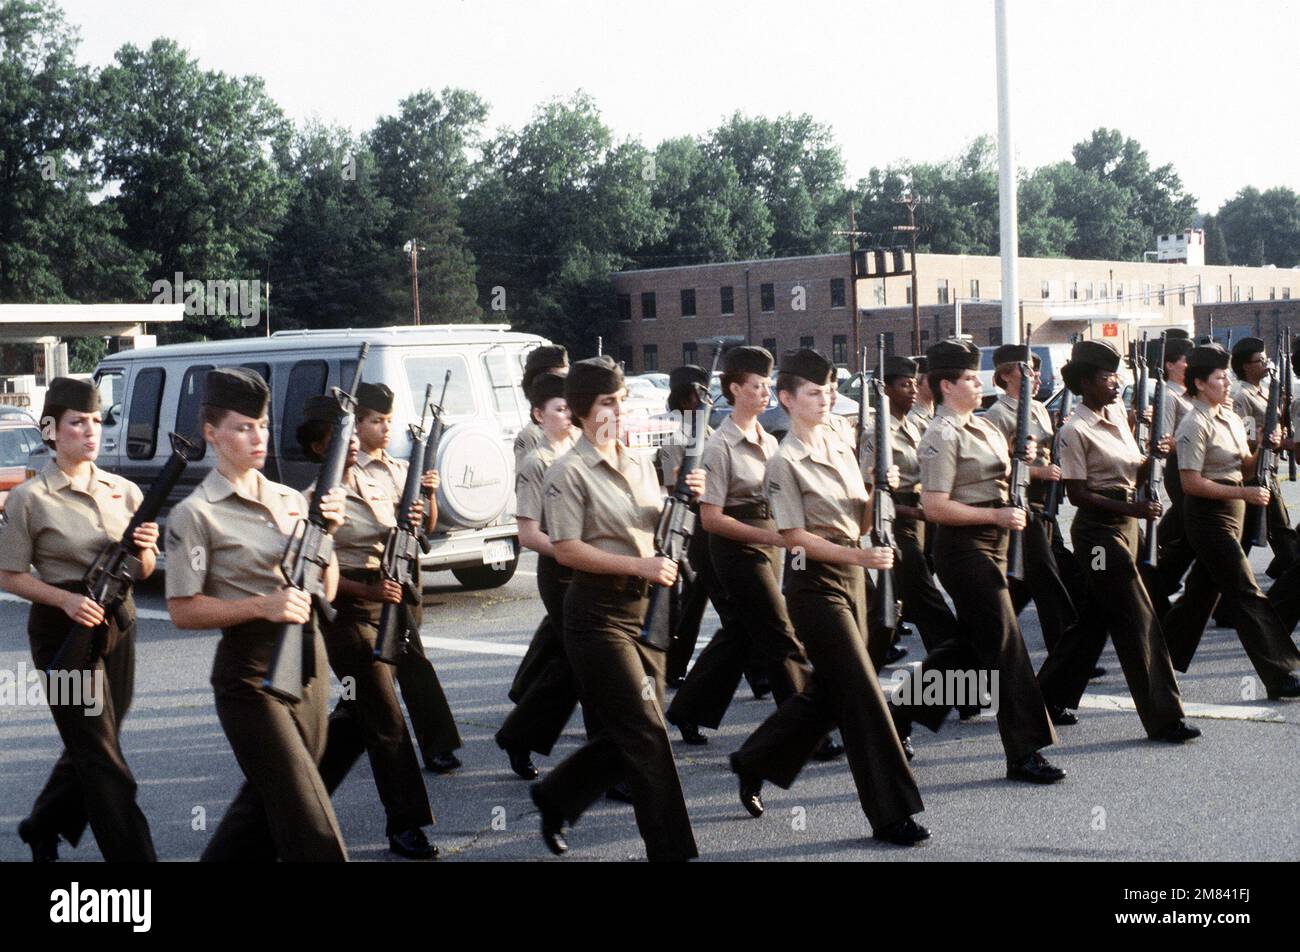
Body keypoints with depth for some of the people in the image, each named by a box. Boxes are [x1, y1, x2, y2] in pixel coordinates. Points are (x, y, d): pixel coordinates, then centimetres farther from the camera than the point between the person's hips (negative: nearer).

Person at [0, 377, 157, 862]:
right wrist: (66, 599, -20)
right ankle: (134, 856, -1)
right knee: (103, 758, -4)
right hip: (64, 633, -6)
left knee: (91, 745, 17)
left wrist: (144, 550, -11)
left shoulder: (123, 491, 5)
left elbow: (144, 572, 12)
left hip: (117, 625, 6)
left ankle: (43, 827, 39)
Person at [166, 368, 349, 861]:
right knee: (310, 824, -6)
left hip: (308, 660, 6)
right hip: (250, 675, -6)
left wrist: (326, 533, -5)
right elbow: (183, 611, -10)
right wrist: (261, 606, -21)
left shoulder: (290, 500, 9)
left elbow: (326, 592, 12)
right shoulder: (196, 515, -8)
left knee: (267, 800, 17)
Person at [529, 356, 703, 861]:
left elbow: (657, 531, 18)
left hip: (645, 604, 7)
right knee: (646, 733, -6)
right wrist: (638, 565, -22)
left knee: (630, 732, 11)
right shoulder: (569, 472, -9)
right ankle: (672, 849, 1)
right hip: (598, 610, -7)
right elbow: (566, 550, -16)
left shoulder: (640, 463, 12)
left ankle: (556, 796, 32)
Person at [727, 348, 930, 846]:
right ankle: (891, 813, -1)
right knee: (861, 693, -7)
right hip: (814, 584, -8)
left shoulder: (841, 447, 10)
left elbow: (859, 522, 14)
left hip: (851, 579, 8)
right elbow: (794, 537, -15)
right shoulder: (784, 463, -12)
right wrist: (858, 556, -24)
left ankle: (754, 762, 34)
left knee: (828, 690, 14)